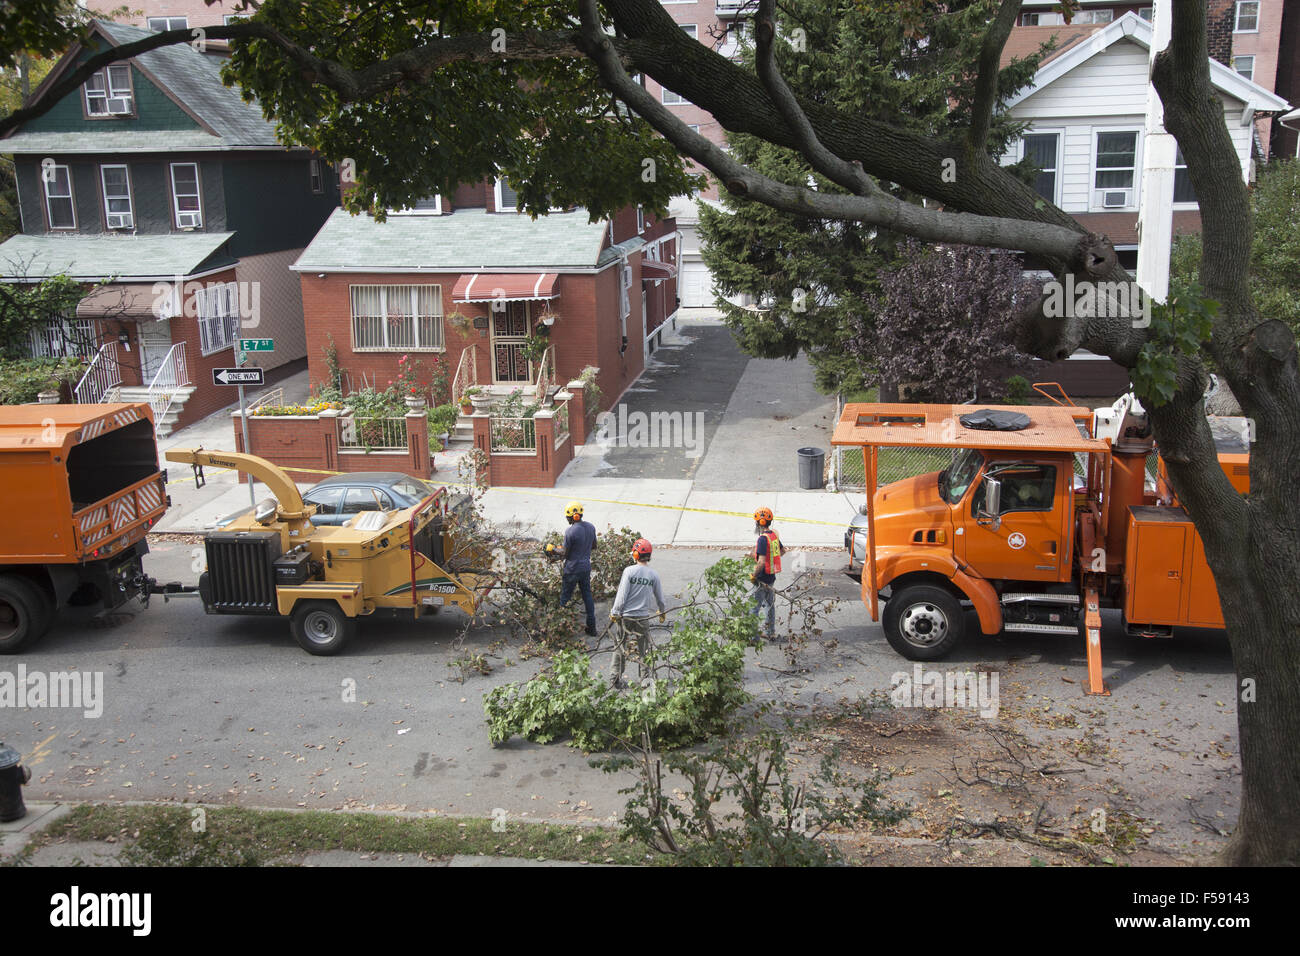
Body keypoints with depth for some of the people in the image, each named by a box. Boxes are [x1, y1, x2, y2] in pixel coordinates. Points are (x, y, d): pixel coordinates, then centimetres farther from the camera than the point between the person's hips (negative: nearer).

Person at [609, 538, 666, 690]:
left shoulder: (629, 571, -13)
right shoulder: (654, 574, -3)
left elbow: (622, 594, -12)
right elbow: (659, 597, 7)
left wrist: (615, 612, 0)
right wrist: (662, 613, 25)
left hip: (626, 616, -1)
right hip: (643, 617, 2)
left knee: (620, 648, 12)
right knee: (643, 650, 13)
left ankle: (617, 680, 16)